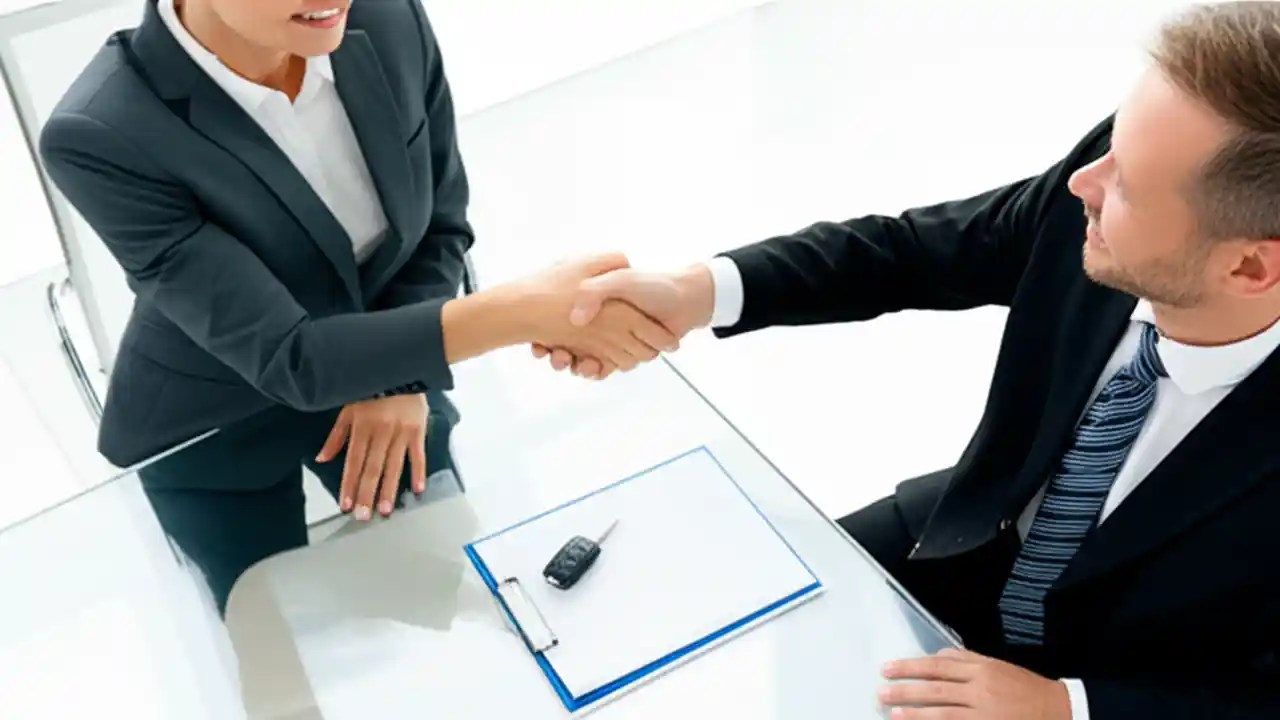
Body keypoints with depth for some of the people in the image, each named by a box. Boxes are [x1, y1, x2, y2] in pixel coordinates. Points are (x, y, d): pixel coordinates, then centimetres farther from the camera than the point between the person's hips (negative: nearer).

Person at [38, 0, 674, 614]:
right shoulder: (103, 137, -34)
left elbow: (441, 223, -6)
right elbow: (288, 359, -36)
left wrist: (401, 380, -20)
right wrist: (527, 311, -45)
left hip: (383, 384, 3)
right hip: (213, 431, -2)